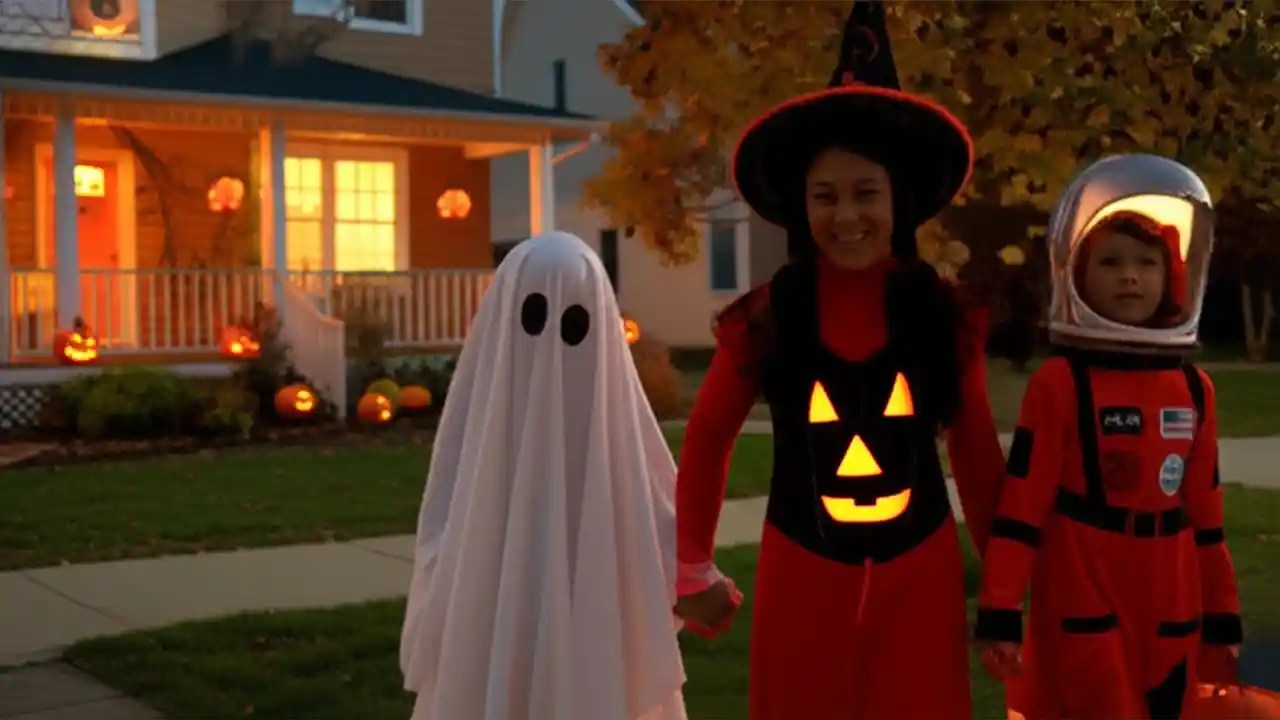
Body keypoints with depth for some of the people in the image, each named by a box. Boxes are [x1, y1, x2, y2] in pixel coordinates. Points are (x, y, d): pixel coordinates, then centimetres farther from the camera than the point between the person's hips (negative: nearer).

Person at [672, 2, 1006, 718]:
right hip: (803, 577, 0)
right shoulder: (764, 319, -6)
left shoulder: (945, 315, -4)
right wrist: (694, 569, 9)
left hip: (920, 577, 1)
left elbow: (979, 457, 3)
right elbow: (705, 443, 6)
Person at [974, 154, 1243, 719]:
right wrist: (999, 610, -15)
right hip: (1083, 612, -5)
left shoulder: (1193, 388, 7)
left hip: (1172, 616, 5)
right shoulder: (1059, 382, -9)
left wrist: (1222, 614, 14)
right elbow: (1021, 504, -11)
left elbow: (1204, 513, 13)